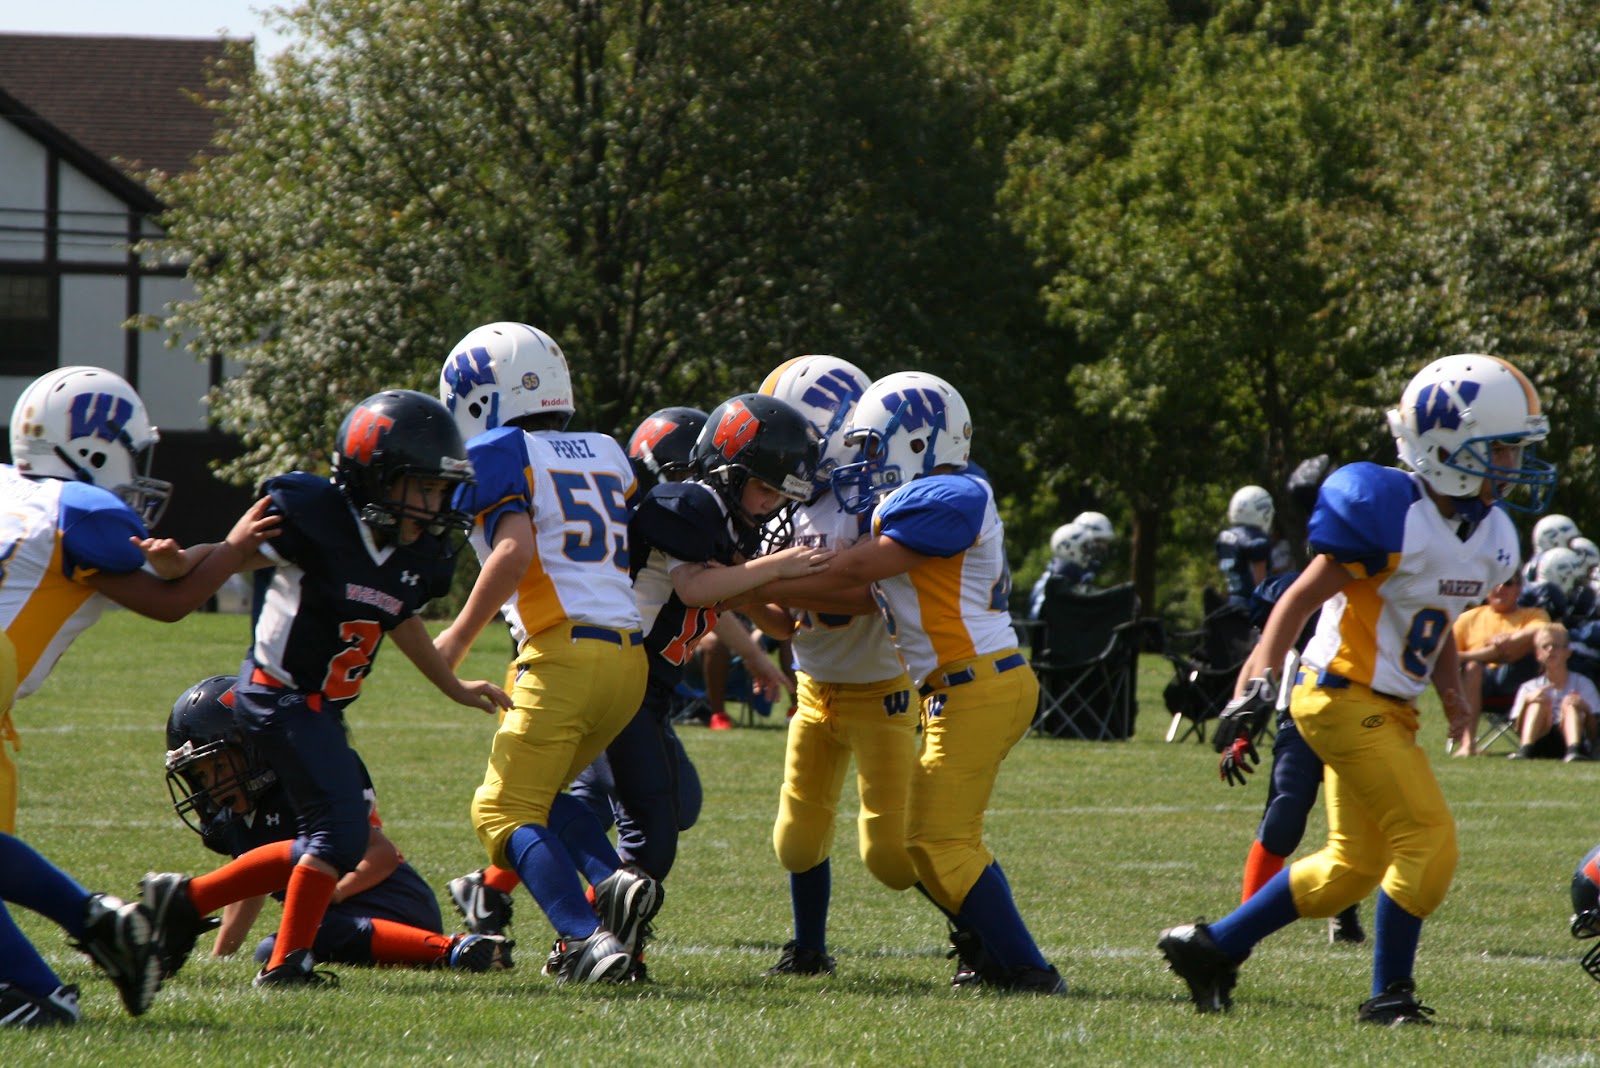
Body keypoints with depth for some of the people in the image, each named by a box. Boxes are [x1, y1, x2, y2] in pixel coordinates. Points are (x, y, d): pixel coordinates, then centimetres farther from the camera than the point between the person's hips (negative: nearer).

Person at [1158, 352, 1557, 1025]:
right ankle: (1390, 995, 0)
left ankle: (1212, 946, 26)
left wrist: (1449, 686, 10)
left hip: (1389, 710, 10)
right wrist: (1262, 667, -26)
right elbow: (1304, 596, -17)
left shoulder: (1489, 535, 7)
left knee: (1353, 865, 15)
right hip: (1345, 698, -10)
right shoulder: (1392, 515, -20)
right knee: (1428, 839, -13)